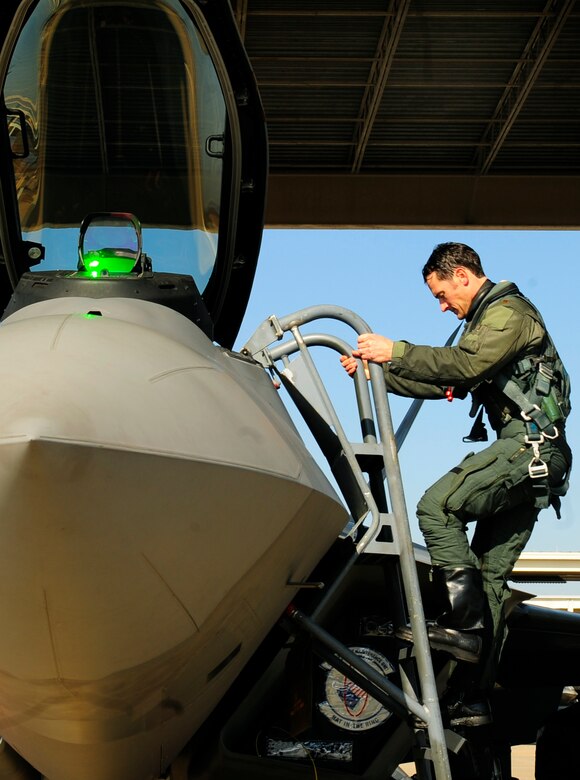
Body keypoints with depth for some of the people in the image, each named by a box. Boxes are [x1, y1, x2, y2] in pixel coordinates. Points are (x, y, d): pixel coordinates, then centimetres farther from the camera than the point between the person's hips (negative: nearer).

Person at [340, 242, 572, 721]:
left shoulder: (509, 312, -6)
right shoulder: (487, 320, 27)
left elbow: (465, 364, -23)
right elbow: (441, 382, 27)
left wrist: (395, 352, -18)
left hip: (530, 445, -10)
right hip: (526, 454, 10)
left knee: (437, 506, -22)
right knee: (490, 572, 7)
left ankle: (465, 626, -22)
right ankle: (479, 689, 8)